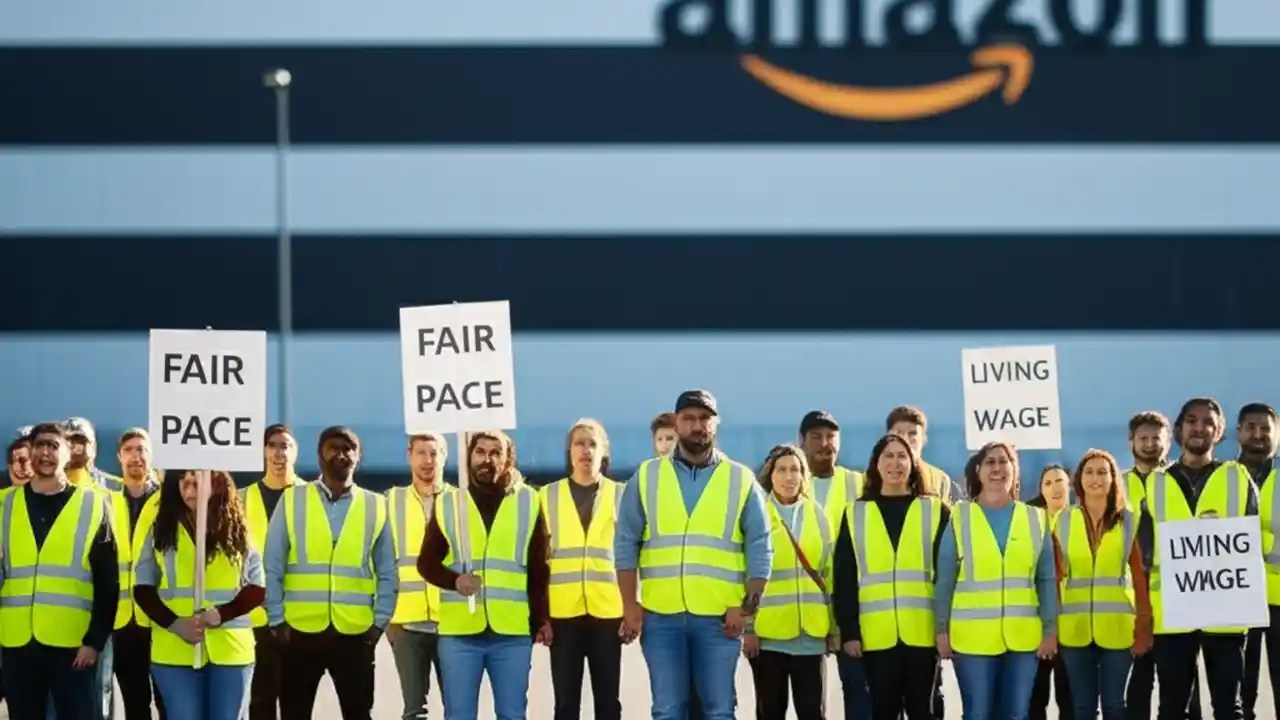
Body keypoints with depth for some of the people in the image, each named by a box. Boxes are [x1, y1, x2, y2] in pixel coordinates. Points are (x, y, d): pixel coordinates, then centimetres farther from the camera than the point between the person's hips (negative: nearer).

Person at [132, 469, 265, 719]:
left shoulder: (236, 529, 5)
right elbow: (143, 589, 6)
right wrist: (174, 624, -11)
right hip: (175, 650, 0)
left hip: (229, 649, 0)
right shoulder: (162, 530, 6)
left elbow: (257, 588, 5)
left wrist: (221, 614, -13)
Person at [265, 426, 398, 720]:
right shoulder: (292, 500, 3)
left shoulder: (376, 507, 5)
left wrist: (379, 622, -1)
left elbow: (387, 574, 8)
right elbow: (272, 568, 3)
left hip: (355, 633, 0)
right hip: (299, 632, 0)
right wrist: (276, 621, -3)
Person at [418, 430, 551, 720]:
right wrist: (454, 580, -11)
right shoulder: (448, 504, 8)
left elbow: (538, 570, 8)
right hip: (459, 632, 0)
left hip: (512, 632, 0)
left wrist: (541, 620, 1)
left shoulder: (528, 503, 7)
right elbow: (427, 562, 9)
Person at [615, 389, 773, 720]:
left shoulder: (741, 480, 5)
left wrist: (747, 605, -6)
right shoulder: (647, 477, 7)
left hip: (719, 618, -1)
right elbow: (626, 543, 6)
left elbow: (760, 548, 3)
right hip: (661, 616, 1)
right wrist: (629, 604, -1)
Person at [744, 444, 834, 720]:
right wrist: (747, 627, -8)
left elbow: (829, 573, 12)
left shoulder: (817, 514, 8)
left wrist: (834, 627, 10)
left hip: (811, 633, 2)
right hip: (768, 632, -2)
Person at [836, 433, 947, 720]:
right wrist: (848, 630, -2)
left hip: (923, 632, -1)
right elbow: (845, 578, 6)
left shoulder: (935, 510, 7)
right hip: (876, 634, 1)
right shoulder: (856, 514, 9)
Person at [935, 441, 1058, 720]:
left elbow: (1047, 580, 9)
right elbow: (944, 581, 2)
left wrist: (1050, 629, 3)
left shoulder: (1035, 518, 8)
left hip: (1023, 637, 2)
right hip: (973, 637, -2)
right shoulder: (960, 517, 2)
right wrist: (942, 630, -3)